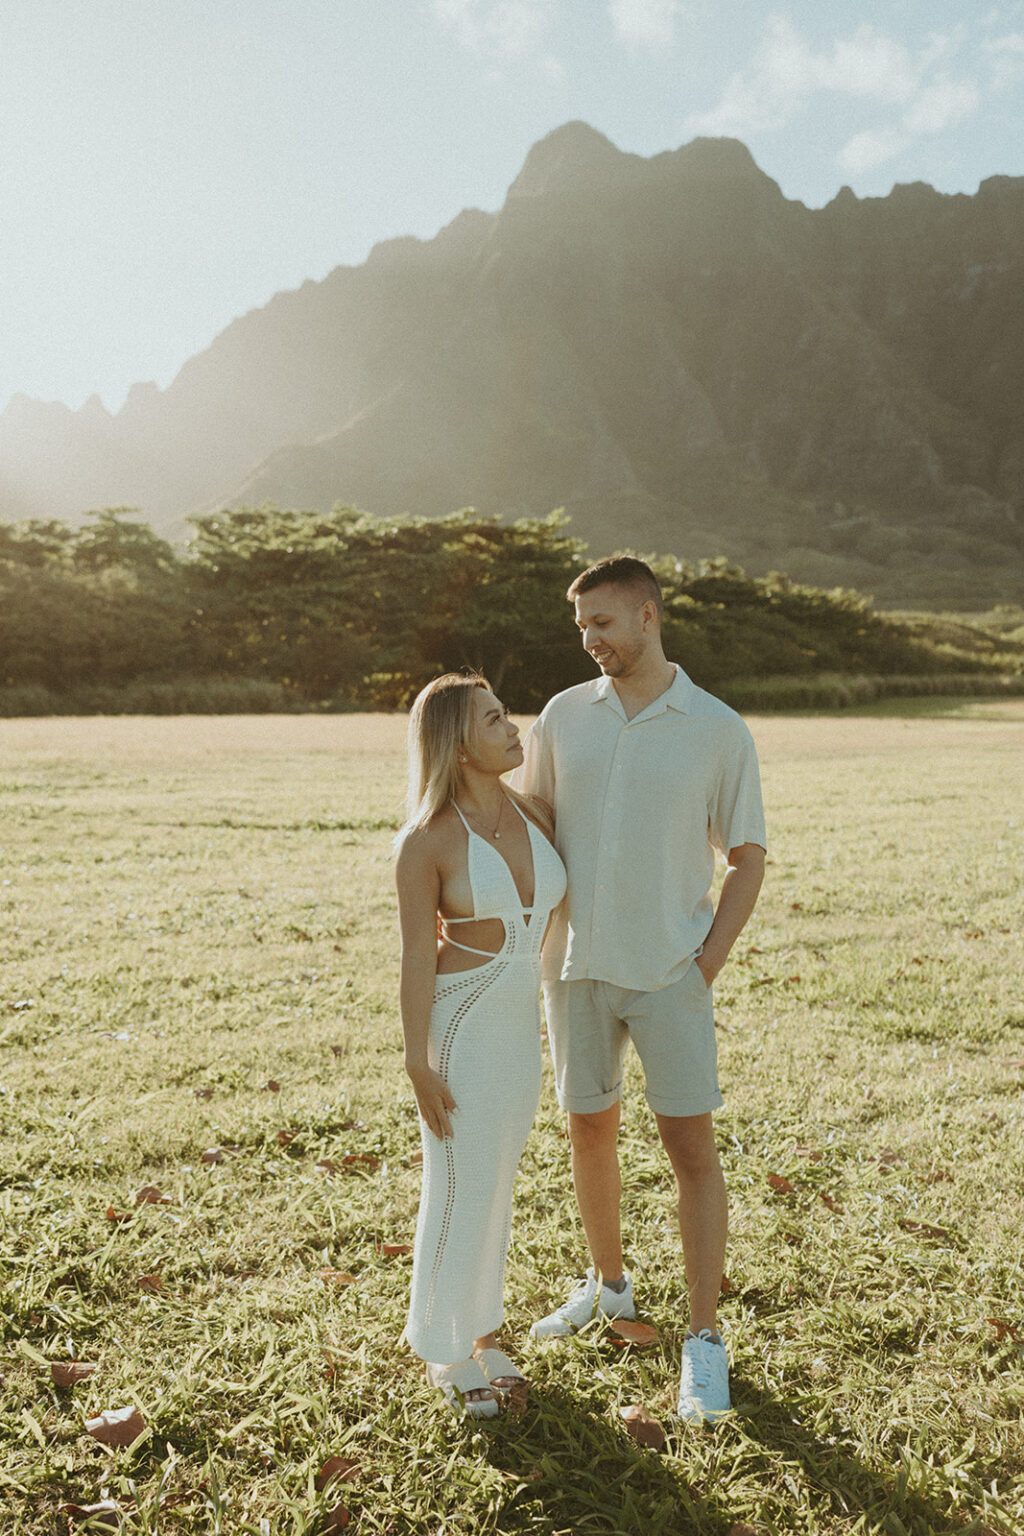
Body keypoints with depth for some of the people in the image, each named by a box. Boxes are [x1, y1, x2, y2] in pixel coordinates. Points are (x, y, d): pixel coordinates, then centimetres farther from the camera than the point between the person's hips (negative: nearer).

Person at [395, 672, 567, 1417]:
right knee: (461, 1187, 6)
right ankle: (448, 1349, 28)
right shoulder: (428, 840, -17)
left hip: (523, 1025, 6)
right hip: (462, 1025, -6)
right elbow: (418, 955, -14)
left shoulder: (536, 813, 0)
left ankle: (482, 1328, 38)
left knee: (497, 1183, 18)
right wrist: (419, 1063, -13)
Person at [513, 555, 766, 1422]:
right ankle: (608, 1285, 37)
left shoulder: (720, 731, -5)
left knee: (691, 1146, -1)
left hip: (670, 974, -3)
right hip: (576, 967, 3)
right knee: (591, 1130, 15)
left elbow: (748, 859, 0)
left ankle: (705, 1341, 12)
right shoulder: (563, 716, 3)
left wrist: (708, 964, -8)